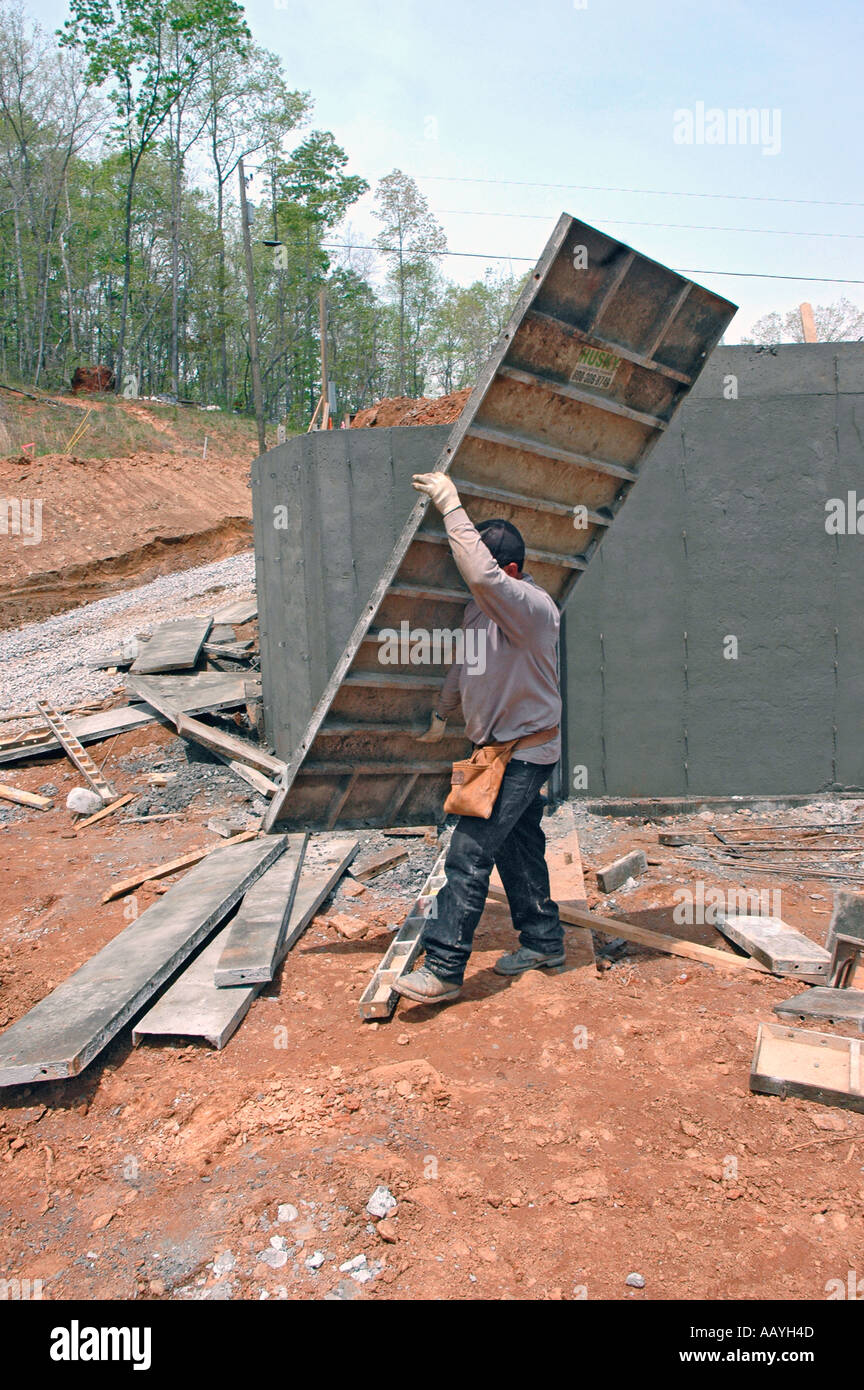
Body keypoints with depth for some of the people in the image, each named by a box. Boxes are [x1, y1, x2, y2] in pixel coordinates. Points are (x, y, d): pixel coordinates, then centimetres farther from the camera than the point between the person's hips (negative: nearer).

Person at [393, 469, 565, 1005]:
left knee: (470, 854, -11)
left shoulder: (532, 606, -22)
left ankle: (444, 969, -4)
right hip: (495, 745, 10)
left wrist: (451, 505, -33)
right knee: (518, 848, 18)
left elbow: (482, 574, -41)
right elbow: (466, 661, 21)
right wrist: (443, 713, 27)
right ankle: (544, 941, 34)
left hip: (525, 753, -10)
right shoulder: (484, 603, 7)